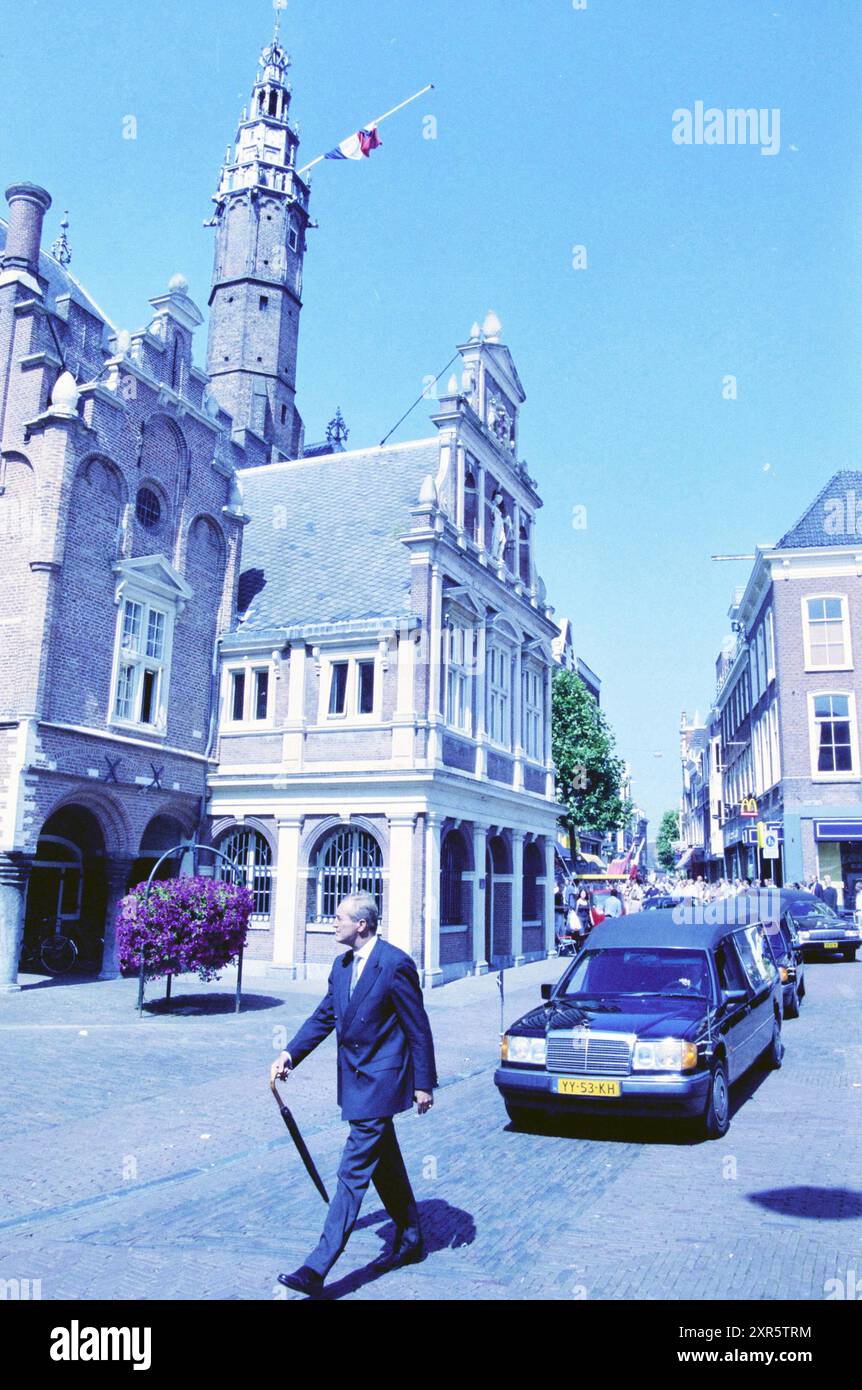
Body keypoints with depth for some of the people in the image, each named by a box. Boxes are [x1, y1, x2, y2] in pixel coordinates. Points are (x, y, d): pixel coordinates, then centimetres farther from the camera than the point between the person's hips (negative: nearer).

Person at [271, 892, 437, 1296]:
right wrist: (290, 1054, -2)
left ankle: (317, 1269, -1)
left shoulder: (395, 964, -19)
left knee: (353, 1171, -6)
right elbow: (324, 1016, 11)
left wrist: (423, 1084, -11)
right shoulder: (341, 966, 6)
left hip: (380, 1081, -9)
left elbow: (418, 1028, -14)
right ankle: (410, 1240, 37)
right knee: (384, 1163, 20)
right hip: (355, 1078, 9)